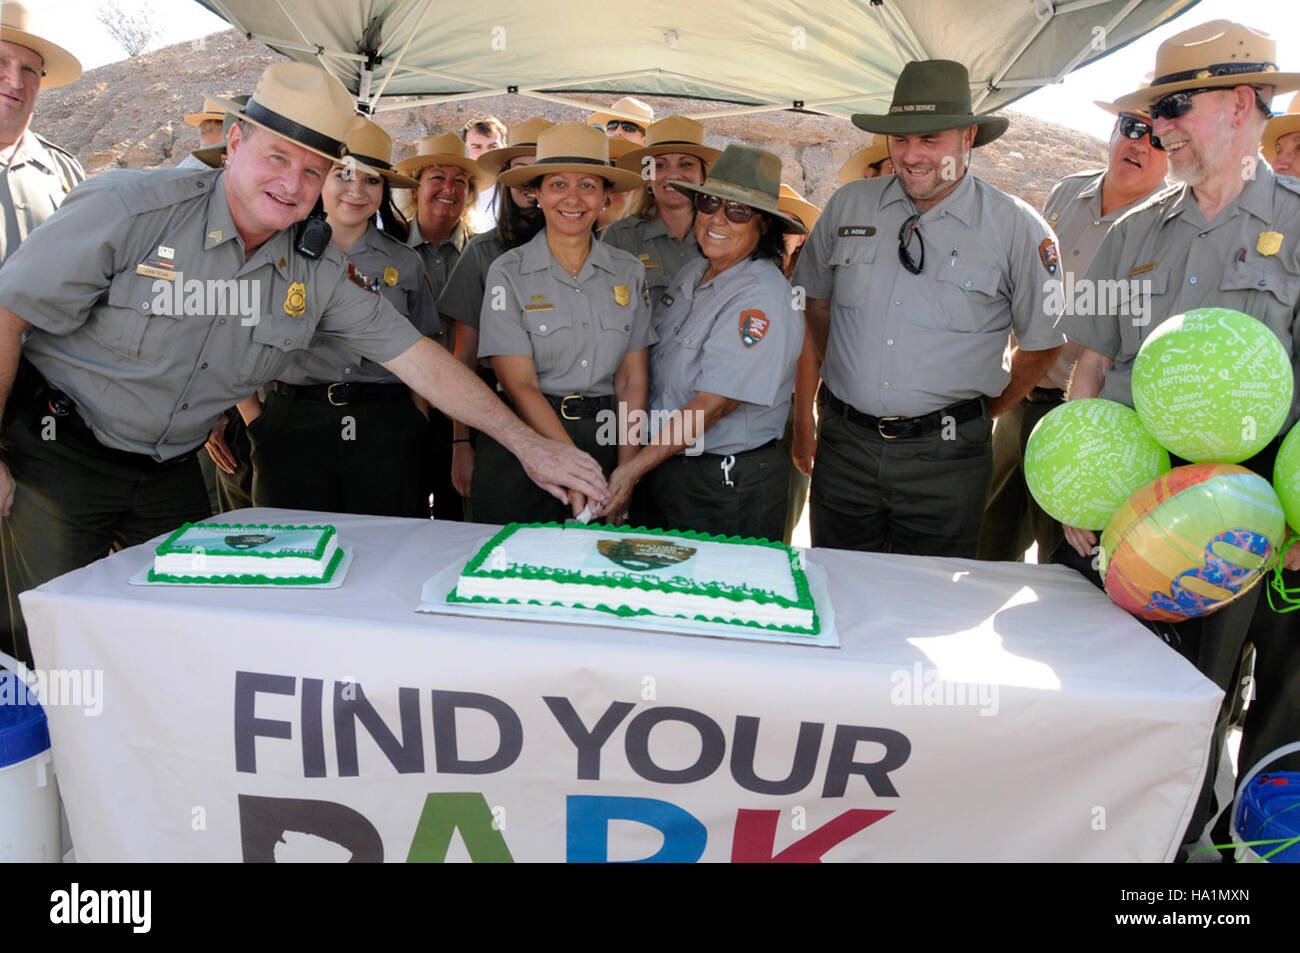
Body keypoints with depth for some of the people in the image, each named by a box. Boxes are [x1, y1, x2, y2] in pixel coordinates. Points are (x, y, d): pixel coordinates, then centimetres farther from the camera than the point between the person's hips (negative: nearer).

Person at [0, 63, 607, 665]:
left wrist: (526, 443, -9)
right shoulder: (132, 208, -18)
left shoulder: (317, 271, -5)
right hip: (57, 455, -3)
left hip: (171, 474, 4)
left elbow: (418, 359, -5)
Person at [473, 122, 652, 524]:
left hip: (604, 440, 3)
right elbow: (520, 386, -10)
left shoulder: (629, 271, 5)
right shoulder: (508, 272, -4)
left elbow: (632, 381, 3)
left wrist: (624, 473, -7)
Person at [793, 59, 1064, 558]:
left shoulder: (1017, 228, -4)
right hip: (844, 442, 3)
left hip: (945, 457, -2)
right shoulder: (848, 206, 3)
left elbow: (1042, 342, 5)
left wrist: (983, 412, 7)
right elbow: (815, 298, 17)